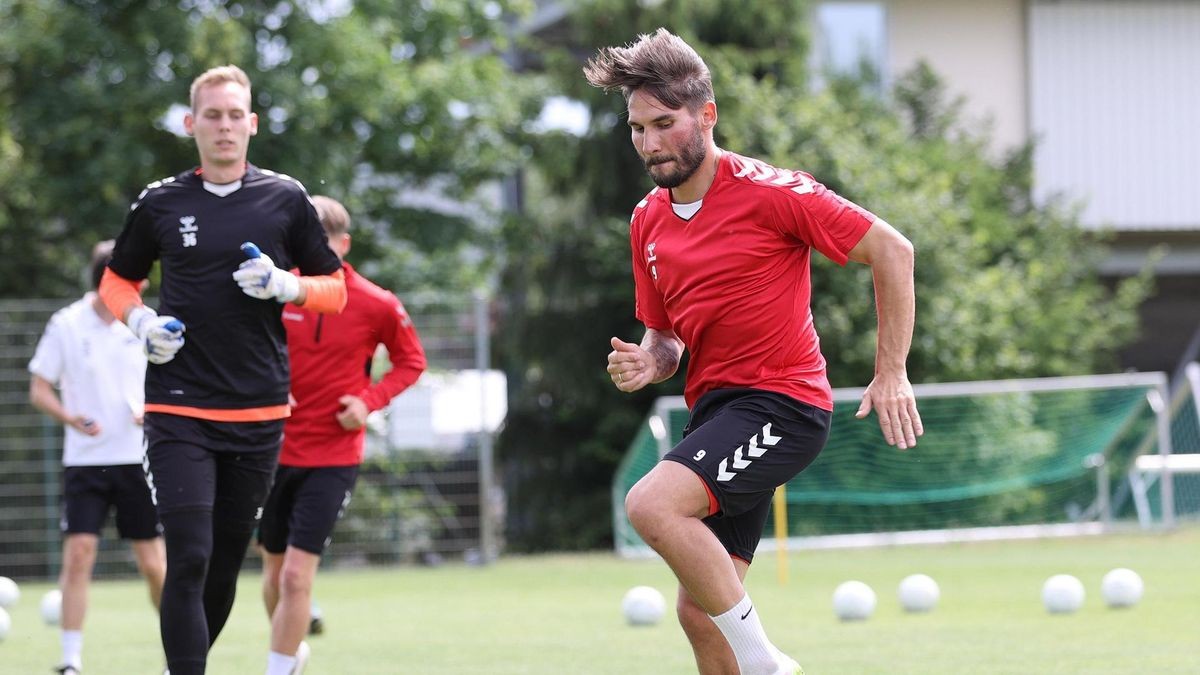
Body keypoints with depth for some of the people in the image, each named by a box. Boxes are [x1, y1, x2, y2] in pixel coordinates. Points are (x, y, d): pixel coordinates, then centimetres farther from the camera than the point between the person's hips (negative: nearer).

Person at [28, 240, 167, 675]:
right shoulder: (66, 325, -4)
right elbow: (39, 390, 1)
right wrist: (70, 417, -18)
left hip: (137, 460, 2)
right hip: (85, 460, -2)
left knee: (153, 563, 3)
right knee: (78, 553, -12)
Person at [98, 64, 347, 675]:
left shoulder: (286, 200, 5)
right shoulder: (160, 202, 4)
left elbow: (334, 289, 10)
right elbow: (116, 281, 17)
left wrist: (284, 286, -10)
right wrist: (140, 321, -4)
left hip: (259, 412, 2)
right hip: (178, 411, -2)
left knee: (225, 565, 8)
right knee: (189, 559, -14)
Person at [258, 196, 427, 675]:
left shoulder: (377, 306, -9)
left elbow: (411, 362, 5)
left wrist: (370, 400, -11)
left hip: (333, 458, -3)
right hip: (275, 450, 3)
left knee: (297, 575, -12)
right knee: (274, 569, 14)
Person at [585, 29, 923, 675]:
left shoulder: (768, 191, -11)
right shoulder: (648, 222, 10)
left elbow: (891, 250, -8)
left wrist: (891, 373, -9)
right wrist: (648, 362, -3)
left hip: (780, 401, -8)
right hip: (715, 406, 8)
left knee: (650, 503, -29)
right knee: (698, 612, 3)